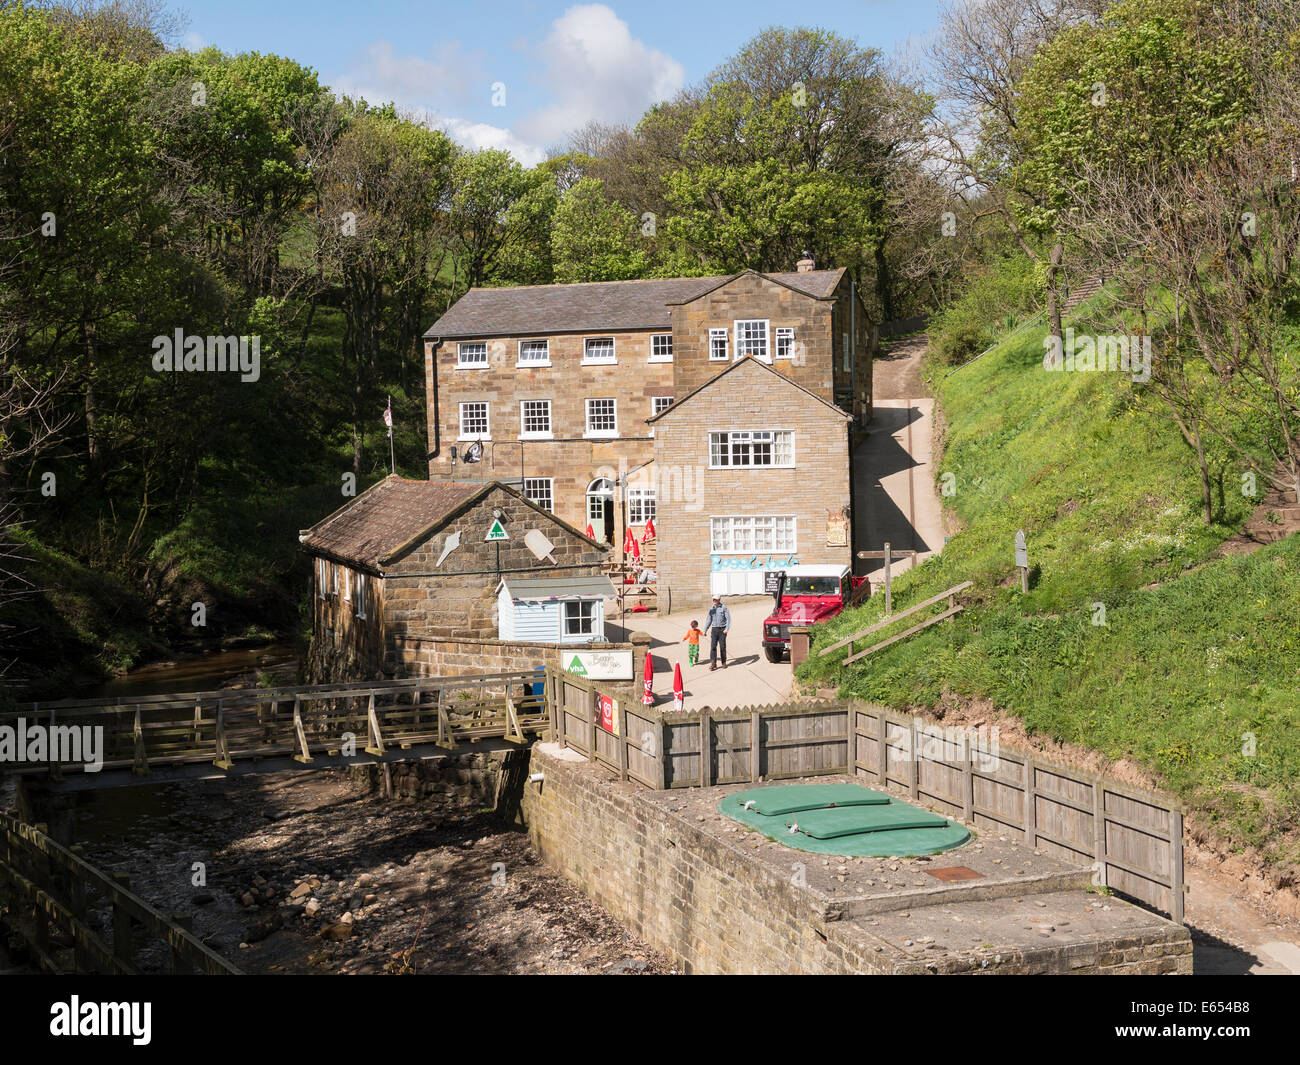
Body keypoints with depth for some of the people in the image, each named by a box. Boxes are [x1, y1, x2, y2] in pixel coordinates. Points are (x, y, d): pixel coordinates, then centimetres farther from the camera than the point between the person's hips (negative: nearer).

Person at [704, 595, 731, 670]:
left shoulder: (724, 608, -5)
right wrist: (705, 630, 11)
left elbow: (728, 619, -10)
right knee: (713, 646, -8)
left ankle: (724, 663, 18)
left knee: (722, 647, 3)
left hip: (722, 629, -3)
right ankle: (713, 664, -11)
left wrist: (727, 629, -22)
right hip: (714, 629, 3)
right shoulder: (711, 609, 9)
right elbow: (708, 620, 15)